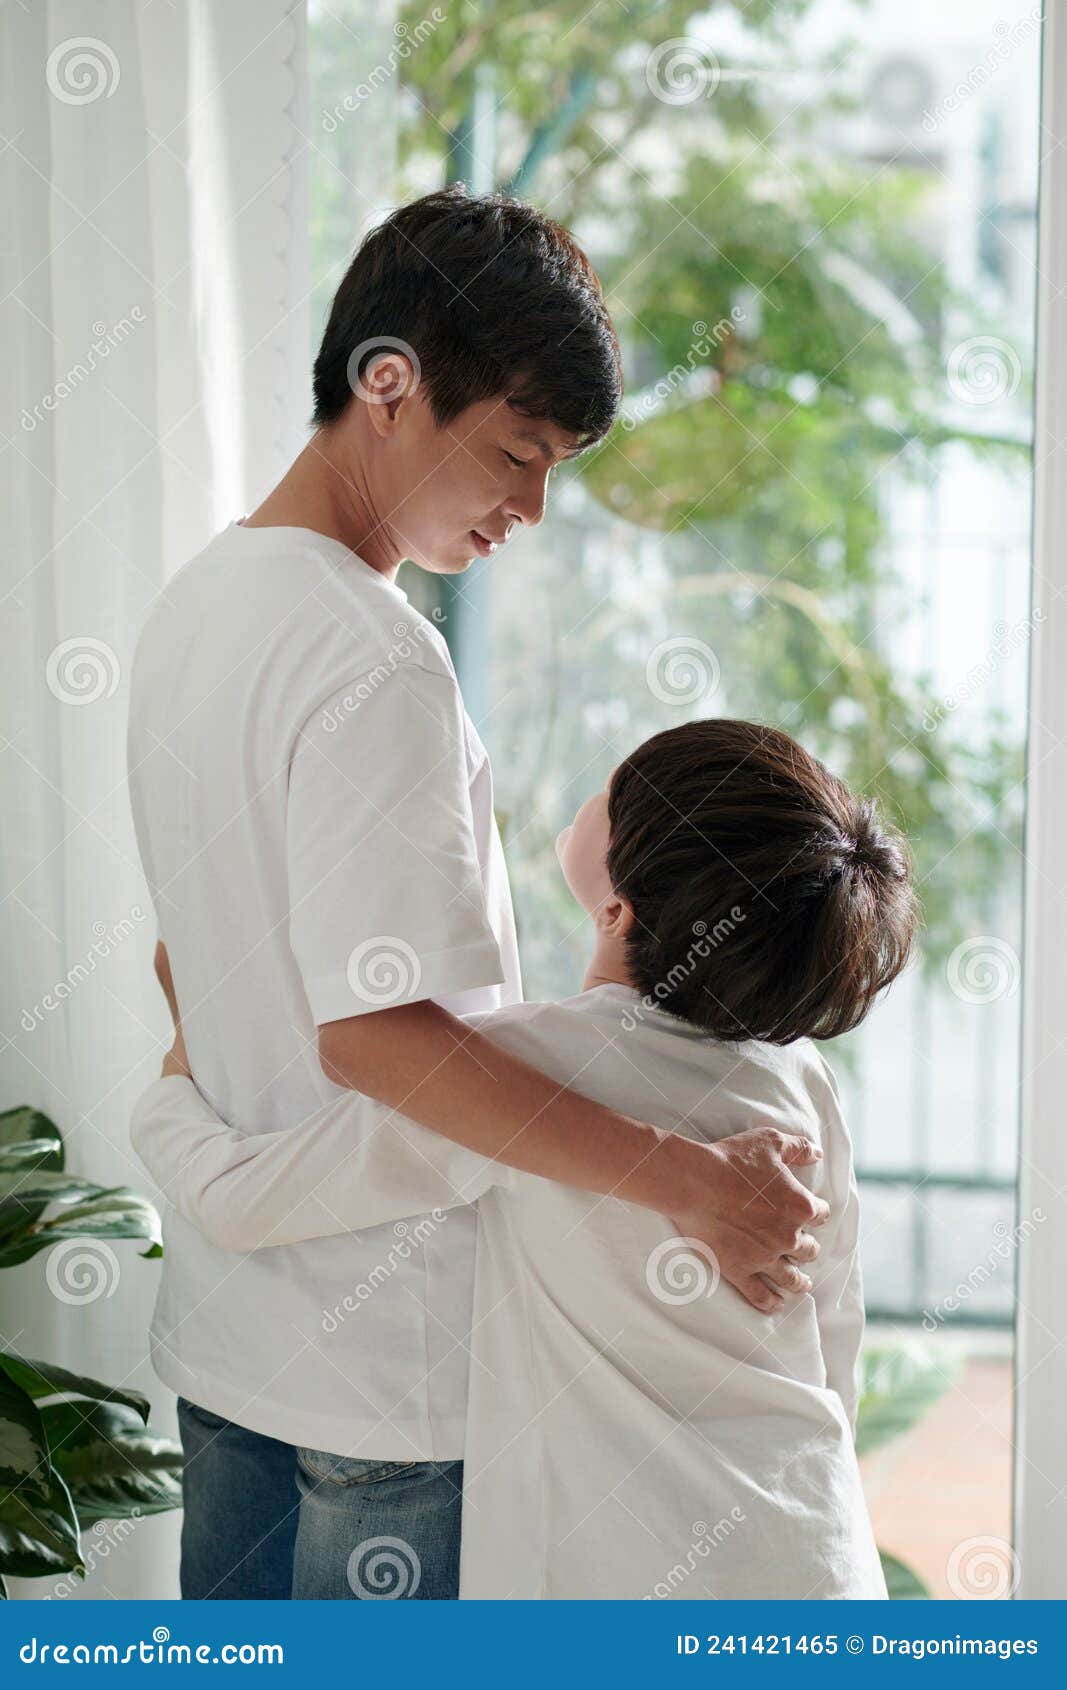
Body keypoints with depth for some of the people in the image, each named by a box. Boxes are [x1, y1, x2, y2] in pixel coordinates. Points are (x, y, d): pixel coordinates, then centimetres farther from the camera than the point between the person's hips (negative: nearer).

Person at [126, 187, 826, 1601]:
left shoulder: (196, 605, 8)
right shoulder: (376, 660, -22)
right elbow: (375, 1030, -28)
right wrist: (683, 1180, -27)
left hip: (222, 1327, 9)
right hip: (390, 1367, -9)